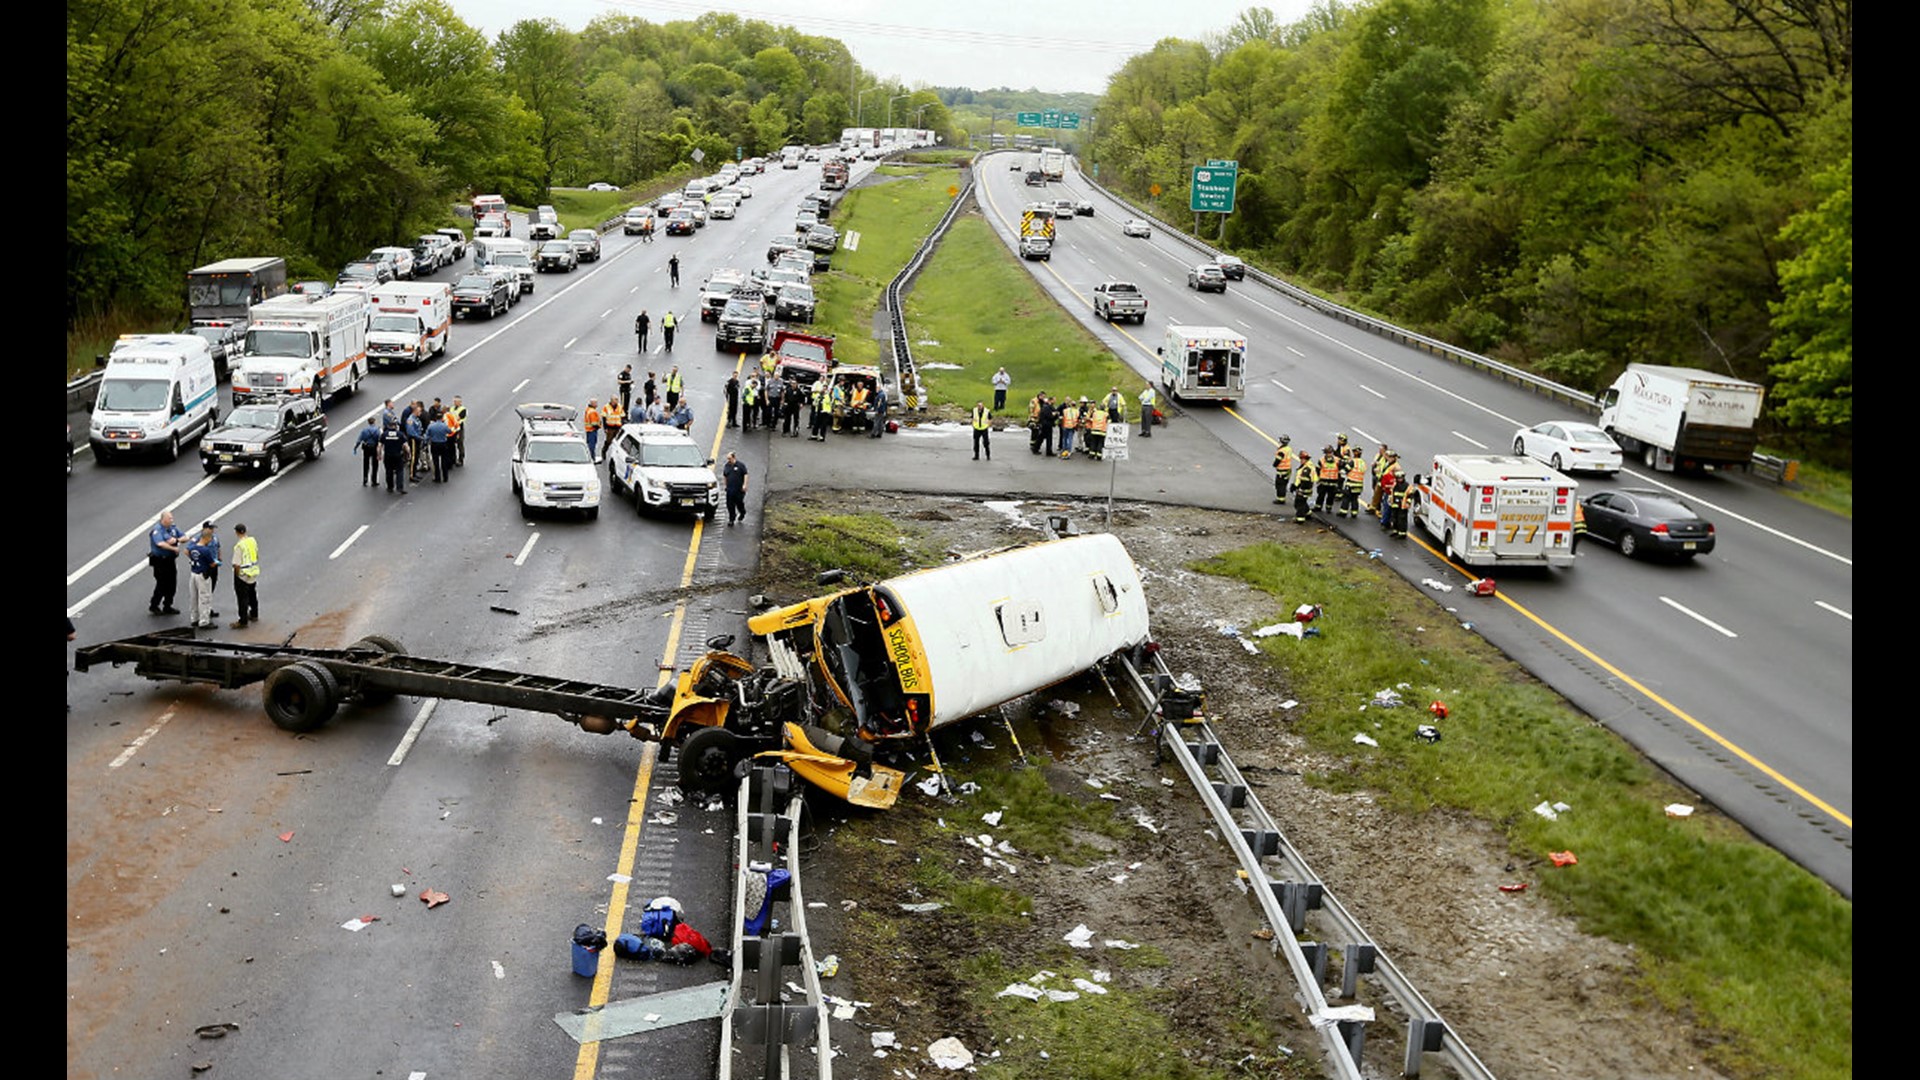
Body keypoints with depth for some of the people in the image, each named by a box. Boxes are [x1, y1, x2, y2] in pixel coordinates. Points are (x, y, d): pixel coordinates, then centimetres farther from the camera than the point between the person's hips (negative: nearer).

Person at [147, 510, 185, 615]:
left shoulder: (172, 528, 9)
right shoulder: (157, 530, -15)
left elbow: (185, 537, 10)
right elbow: (160, 543, -30)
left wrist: (176, 540, -10)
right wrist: (174, 548, -21)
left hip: (171, 560, 7)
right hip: (160, 562, -7)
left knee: (172, 585, 11)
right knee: (162, 585, -2)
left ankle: (167, 607, 24)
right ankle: (153, 606, 14)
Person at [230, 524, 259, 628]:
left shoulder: (239, 545, -23)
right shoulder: (253, 540, -2)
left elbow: (237, 564, -23)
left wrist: (237, 575, -10)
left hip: (243, 574, -7)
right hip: (254, 572, 7)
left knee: (242, 598, 2)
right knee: (252, 594, 24)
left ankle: (243, 621, 9)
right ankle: (254, 615, 39)